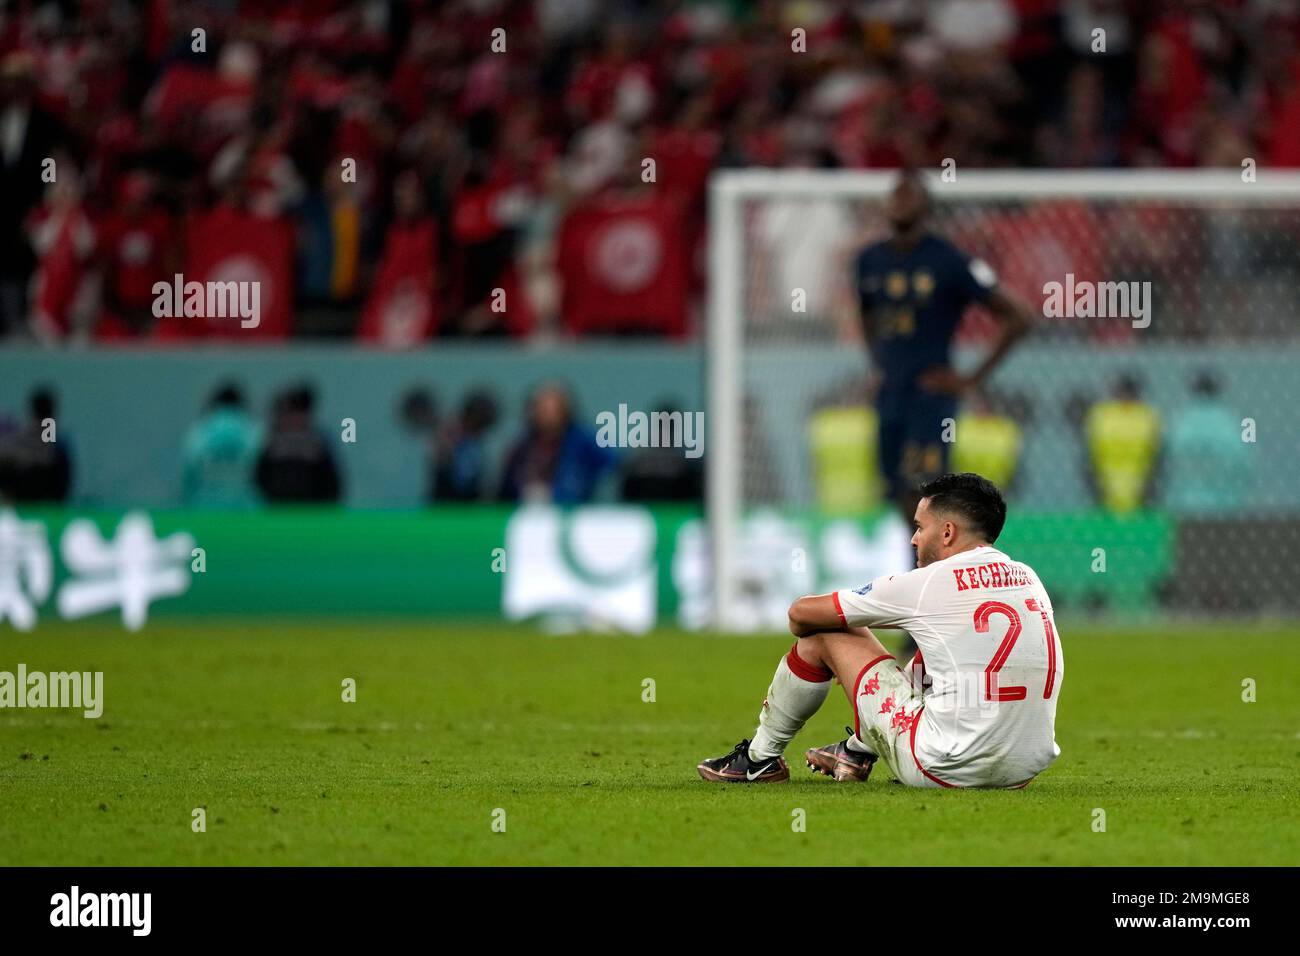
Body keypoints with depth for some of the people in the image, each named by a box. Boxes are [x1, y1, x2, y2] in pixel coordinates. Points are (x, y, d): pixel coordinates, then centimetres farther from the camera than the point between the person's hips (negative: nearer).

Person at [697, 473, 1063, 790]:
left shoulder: (928, 584, -8)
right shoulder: (1029, 579, 9)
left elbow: (802, 613, 3)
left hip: (949, 770, -7)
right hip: (1028, 768, 7)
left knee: (824, 637, 9)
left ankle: (760, 758, 28)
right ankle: (858, 754, 49)